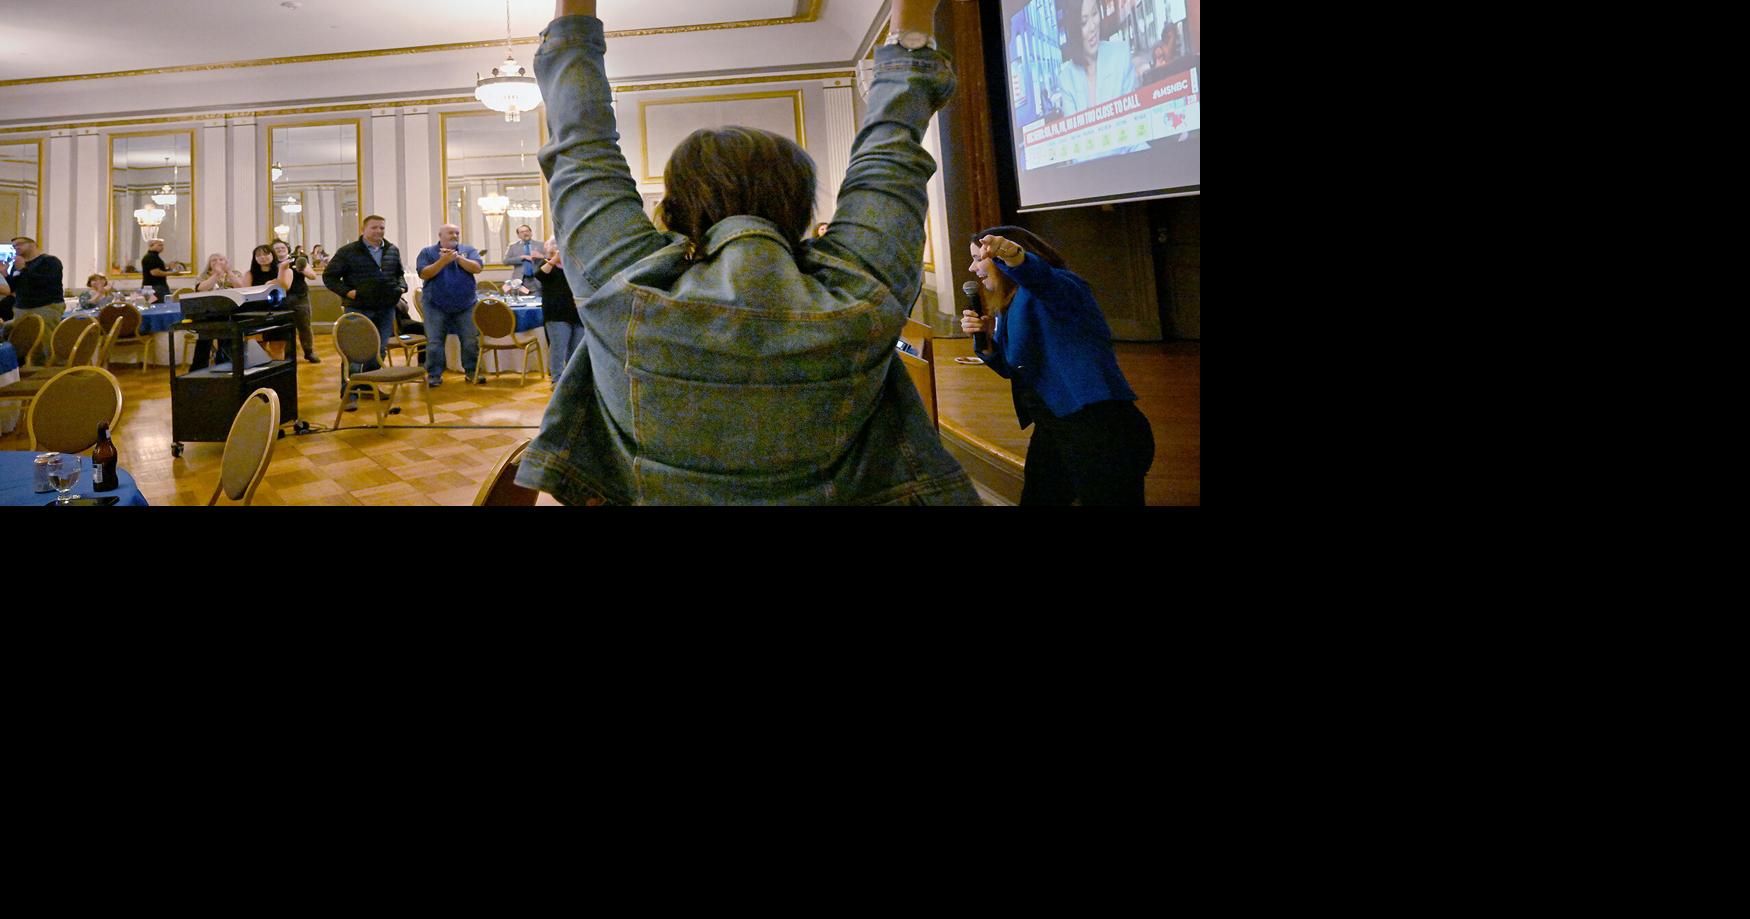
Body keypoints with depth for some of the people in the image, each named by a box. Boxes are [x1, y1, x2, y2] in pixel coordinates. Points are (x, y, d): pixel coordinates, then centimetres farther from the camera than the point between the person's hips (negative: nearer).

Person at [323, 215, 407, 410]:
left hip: (386, 310, 5)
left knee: (379, 352, 11)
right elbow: (329, 277, 0)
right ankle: (349, 394, -3)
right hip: (358, 310, -5)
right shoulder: (347, 252, -4)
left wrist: (401, 287, 6)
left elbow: (399, 274, 27)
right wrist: (346, 292, -14)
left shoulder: (393, 251, 11)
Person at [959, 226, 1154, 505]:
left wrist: (1014, 257, -58)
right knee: (1035, 499, 18)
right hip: (1050, 433, 10)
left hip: (1098, 428, -10)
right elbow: (1012, 369, 23)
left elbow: (1042, 277, -35)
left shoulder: (1046, 293, -11)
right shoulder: (1009, 308, 16)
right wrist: (984, 337, 4)